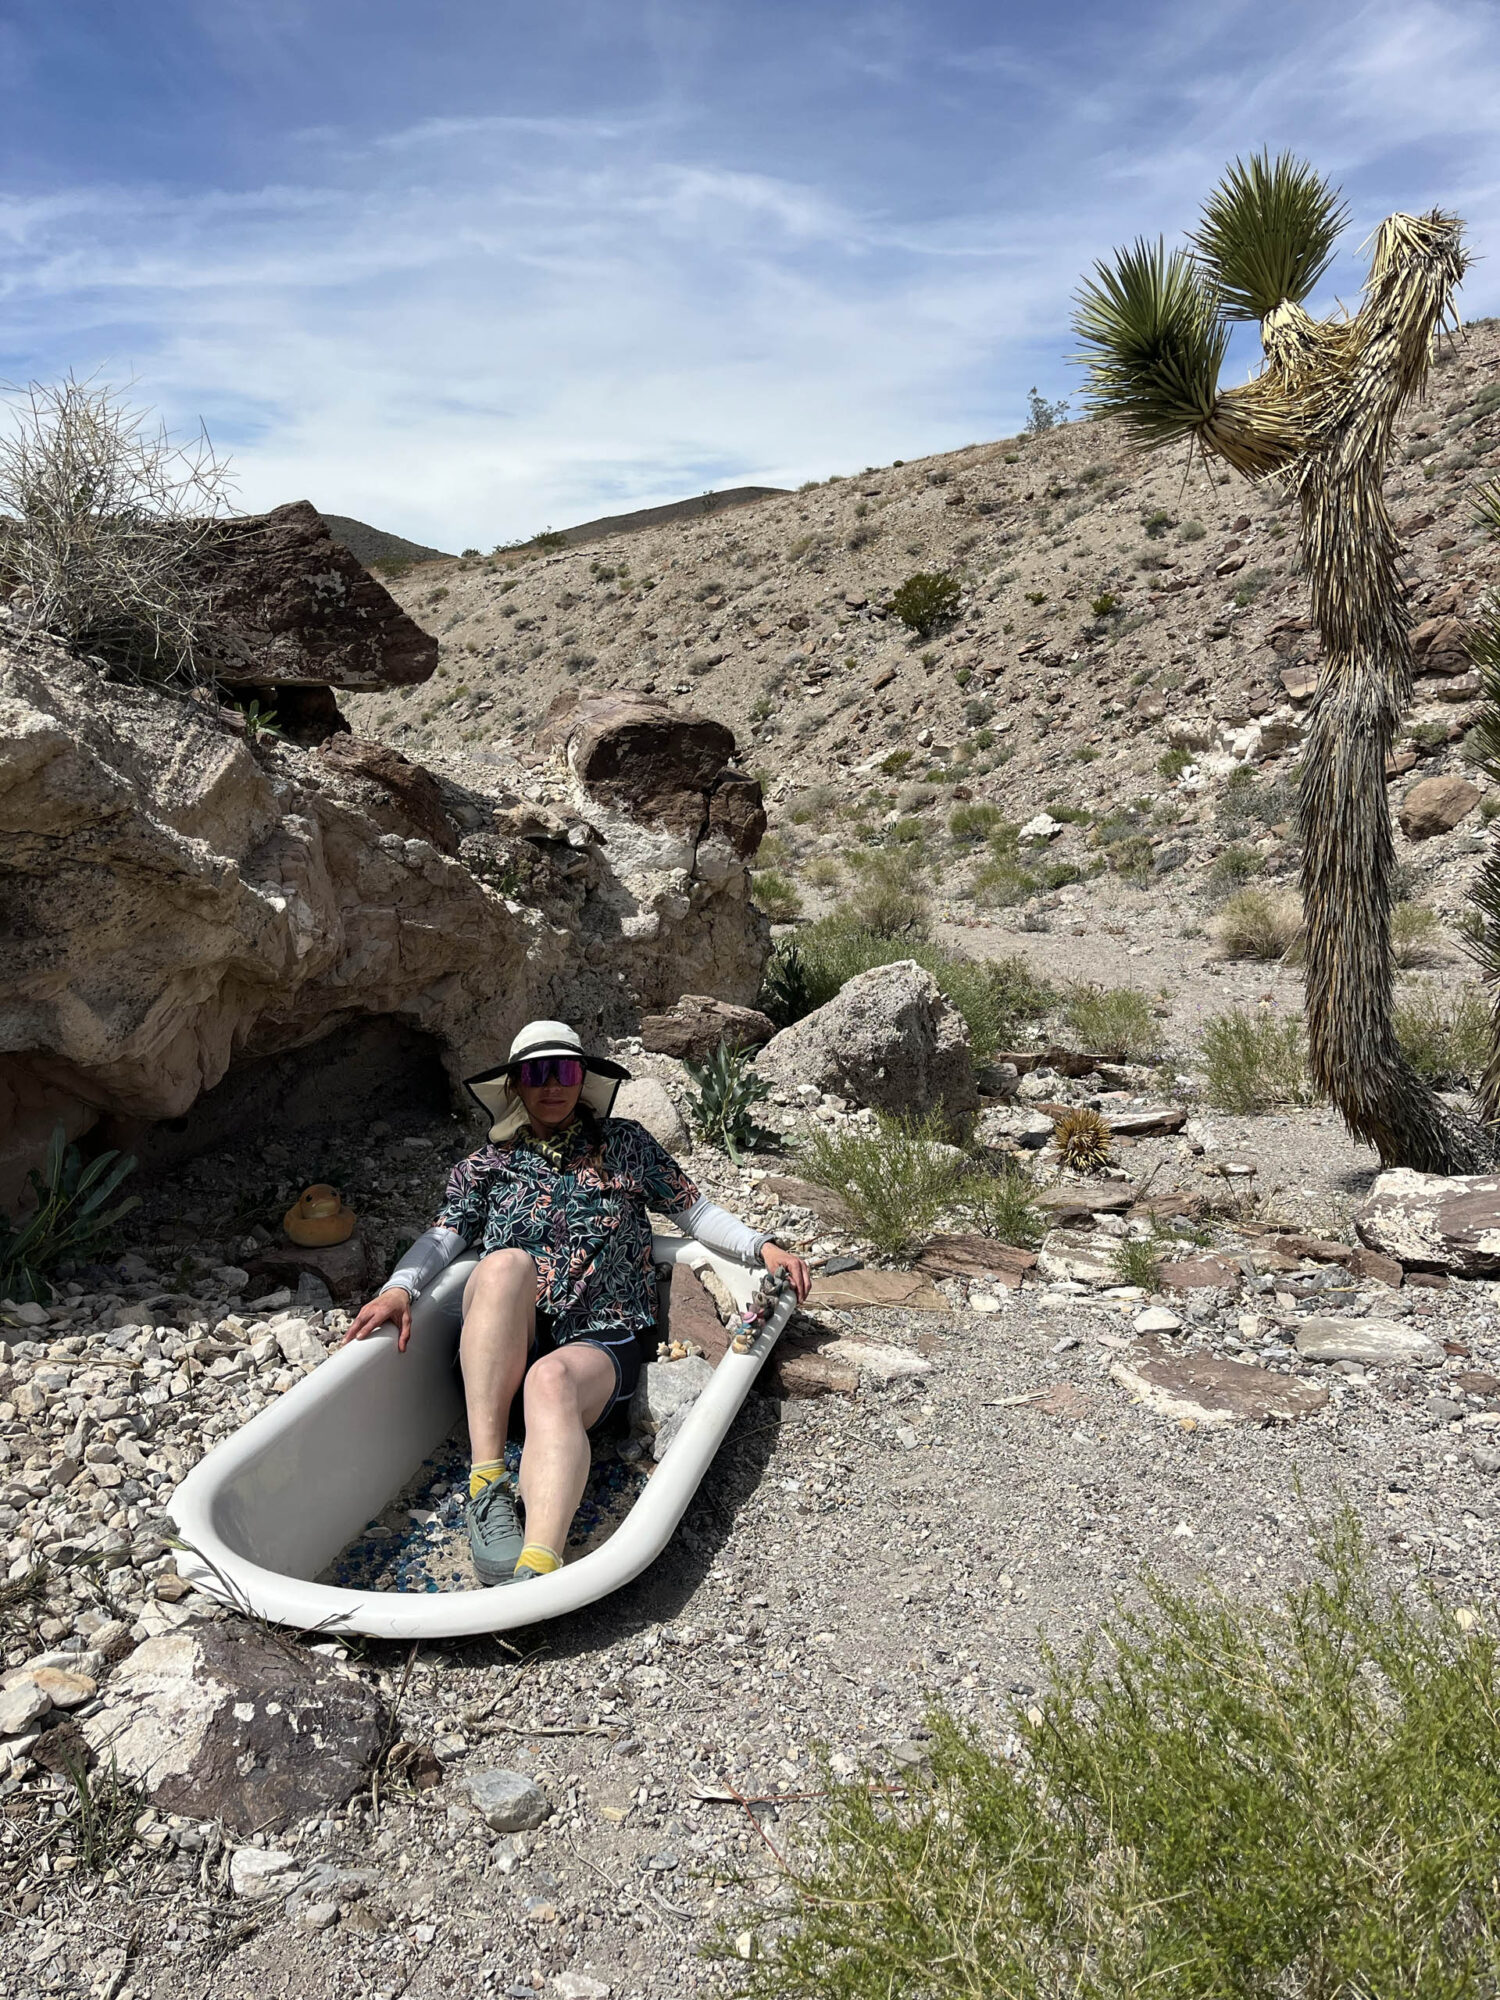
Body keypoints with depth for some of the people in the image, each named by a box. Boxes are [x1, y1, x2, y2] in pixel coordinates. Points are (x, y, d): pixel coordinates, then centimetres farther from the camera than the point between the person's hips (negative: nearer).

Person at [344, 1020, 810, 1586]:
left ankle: (537, 1572, -59)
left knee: (552, 1380, -37)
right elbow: (443, 1237, 8)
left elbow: (694, 1211, 19)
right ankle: (488, 1487, -37)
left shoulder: (624, 1144, 18)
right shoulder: (487, 1165, 20)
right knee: (506, 1263, -33)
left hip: (600, 1338, -1)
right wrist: (400, 1289, -12)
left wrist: (762, 1247, 4)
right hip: (504, 1347, 1)